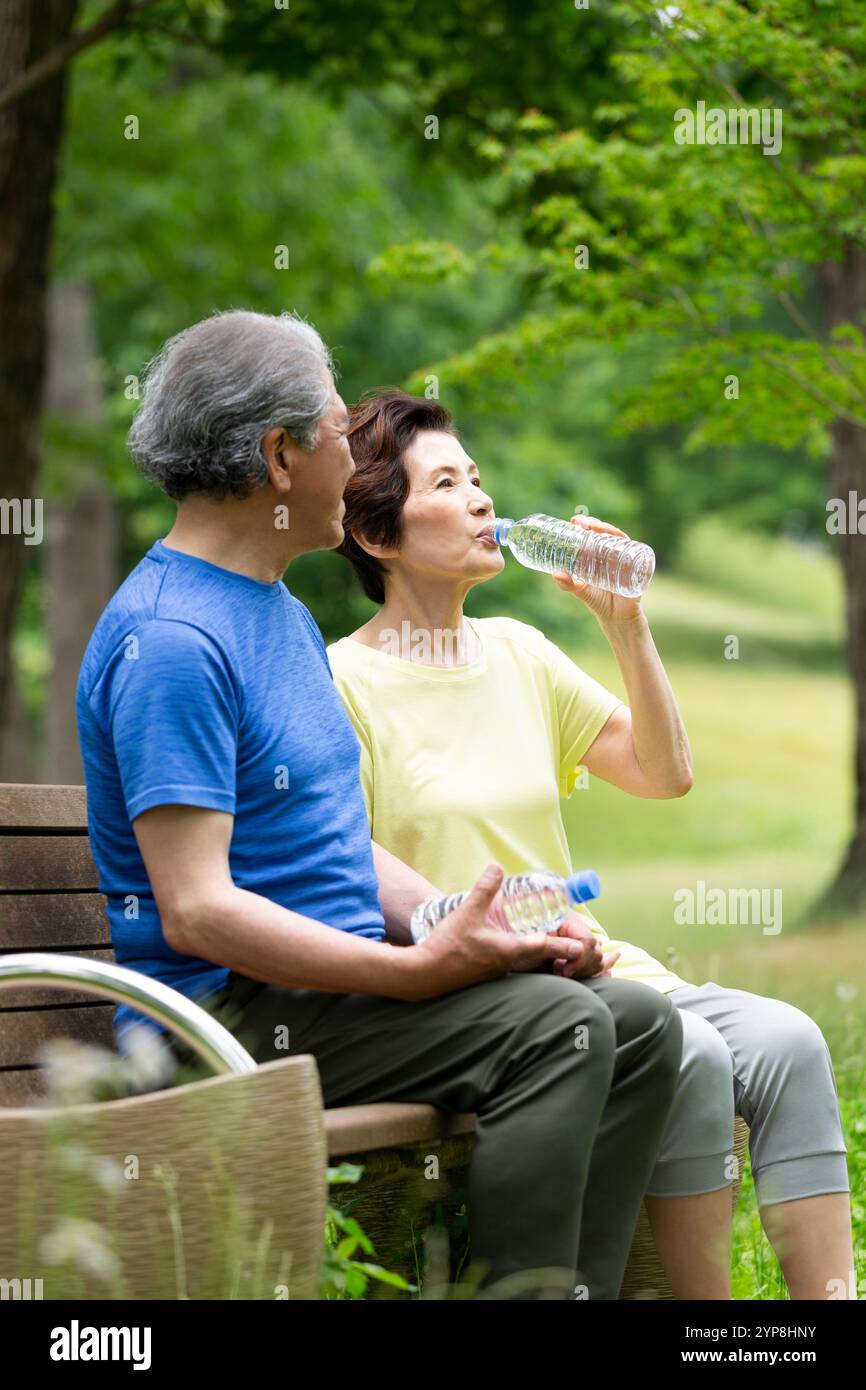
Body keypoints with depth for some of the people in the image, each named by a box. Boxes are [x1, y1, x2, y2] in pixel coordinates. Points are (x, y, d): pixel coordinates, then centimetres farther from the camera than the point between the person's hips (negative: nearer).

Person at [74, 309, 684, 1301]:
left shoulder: (286, 617, 19)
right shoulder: (168, 639, -15)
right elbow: (196, 910, -22)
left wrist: (476, 928, 2)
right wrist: (424, 966, -26)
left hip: (339, 971, 10)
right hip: (234, 1007, -10)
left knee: (639, 1022, -2)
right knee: (557, 1025, -24)